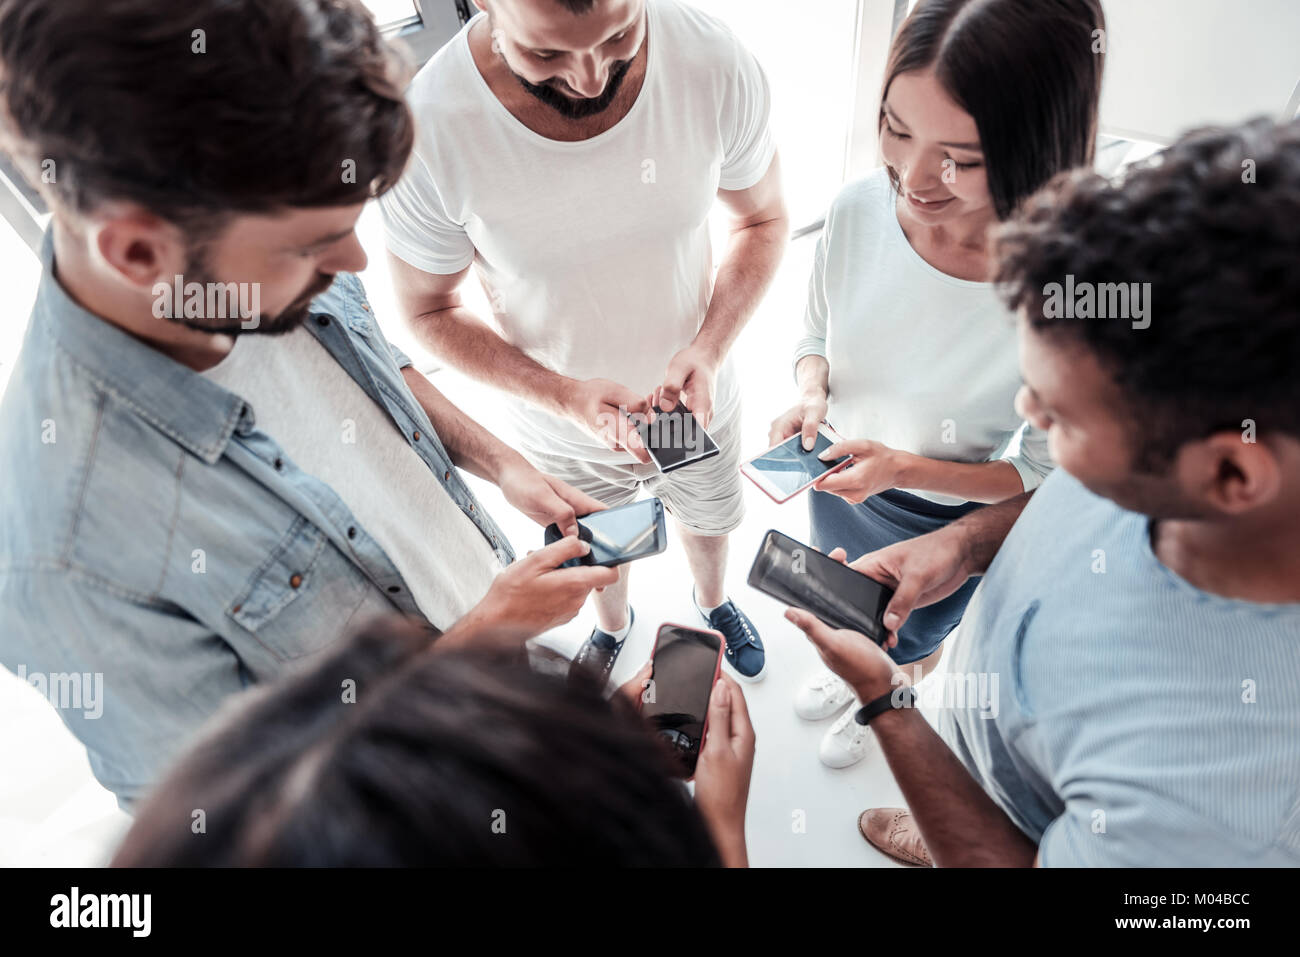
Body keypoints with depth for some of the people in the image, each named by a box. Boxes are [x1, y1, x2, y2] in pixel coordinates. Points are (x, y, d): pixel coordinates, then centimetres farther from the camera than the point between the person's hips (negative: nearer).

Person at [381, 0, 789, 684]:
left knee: (708, 522, 32)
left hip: (697, 399, 2)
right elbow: (430, 312, -15)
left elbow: (763, 221, -9)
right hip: (567, 433, -1)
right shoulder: (424, 134, -32)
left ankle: (713, 603, 69)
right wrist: (563, 394, -30)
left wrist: (709, 349, -25)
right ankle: (612, 625, 68)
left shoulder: (717, 65, -27)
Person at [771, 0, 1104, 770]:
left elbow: (1043, 478, -21)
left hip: (949, 523, -3)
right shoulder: (860, 209, -23)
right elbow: (817, 336, -3)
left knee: (910, 639, 30)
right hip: (838, 479, 4)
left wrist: (903, 468, -32)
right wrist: (812, 394, -23)